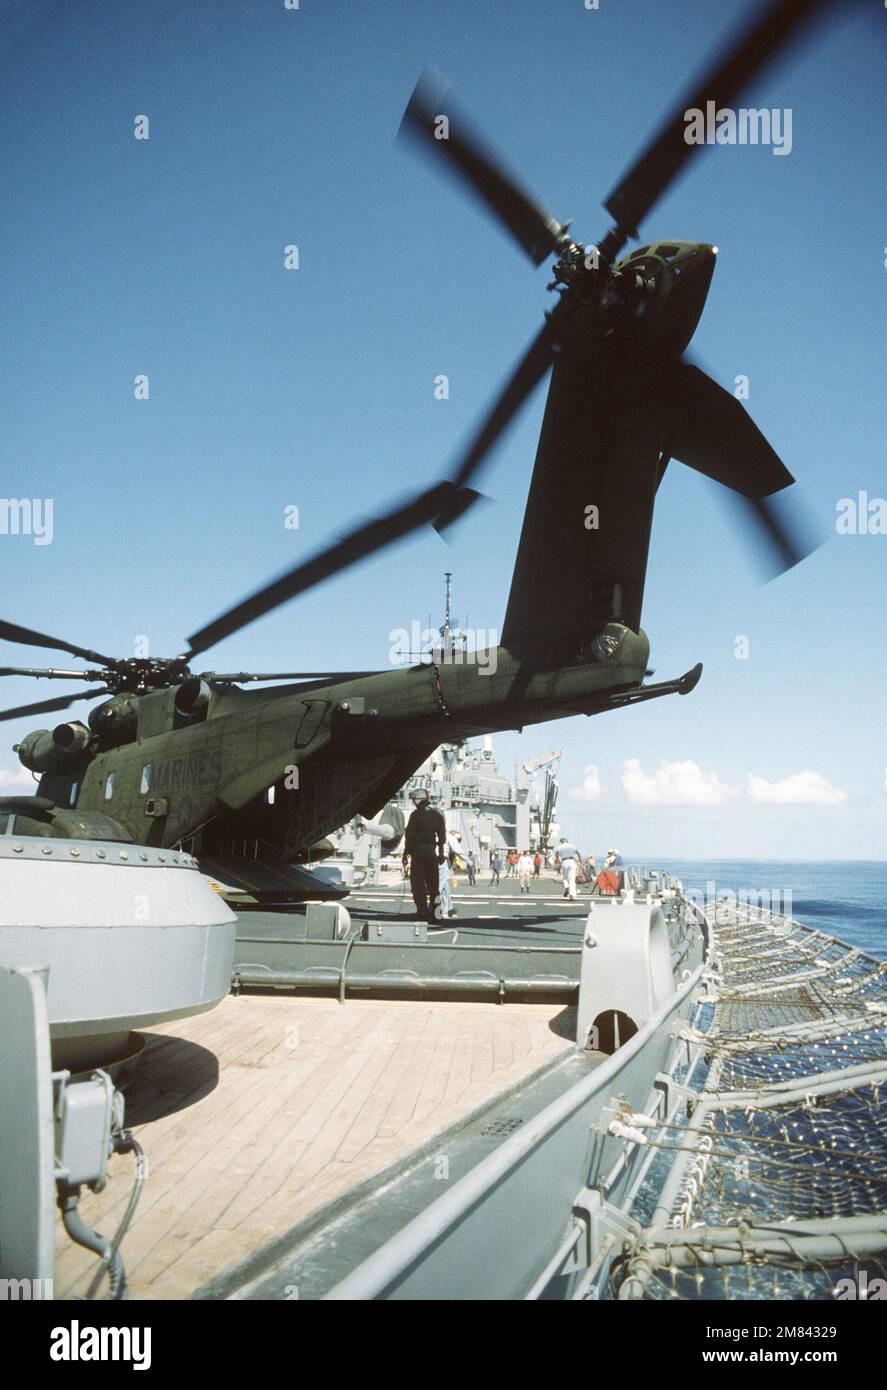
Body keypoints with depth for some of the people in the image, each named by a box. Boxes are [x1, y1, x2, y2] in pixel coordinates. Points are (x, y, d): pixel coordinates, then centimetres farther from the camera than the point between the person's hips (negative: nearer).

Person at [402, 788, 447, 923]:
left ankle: (423, 913, -6)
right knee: (433, 883, 11)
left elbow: (409, 835, -8)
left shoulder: (416, 815, -6)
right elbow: (442, 836, 11)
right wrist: (441, 853, 18)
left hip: (418, 852, -5)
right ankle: (434, 913, 13)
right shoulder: (437, 815, 9)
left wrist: (406, 853, -3)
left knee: (418, 883, -1)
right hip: (431, 851, 5)